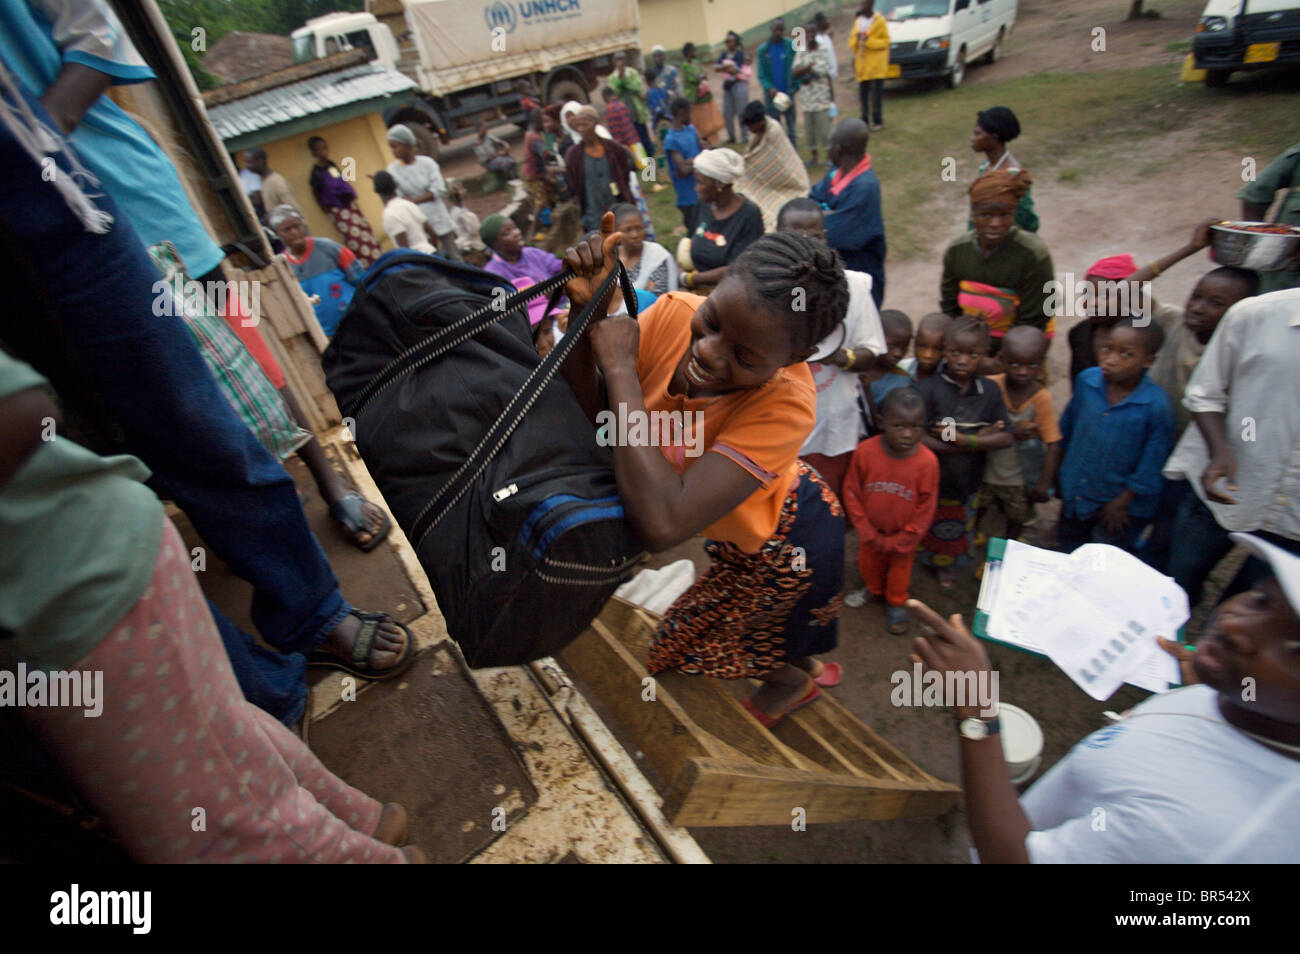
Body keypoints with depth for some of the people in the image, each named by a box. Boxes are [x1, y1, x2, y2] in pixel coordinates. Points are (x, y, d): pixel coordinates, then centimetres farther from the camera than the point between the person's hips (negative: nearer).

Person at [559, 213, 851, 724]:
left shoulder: (784, 404, -41)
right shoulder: (675, 313, -25)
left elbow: (662, 525, -51)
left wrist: (618, 365, -44)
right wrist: (586, 315, -36)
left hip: (786, 547, -5)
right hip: (741, 531, 5)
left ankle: (788, 683, 48)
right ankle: (803, 670, 63)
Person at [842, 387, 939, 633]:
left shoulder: (927, 461, -27)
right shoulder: (865, 451, -25)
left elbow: (925, 510, -16)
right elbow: (852, 494, -13)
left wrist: (896, 542, -12)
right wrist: (868, 534, -12)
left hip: (903, 535, -2)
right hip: (871, 532, 2)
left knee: (900, 569, 22)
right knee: (867, 563, 26)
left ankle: (896, 603, 50)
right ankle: (873, 590, 56)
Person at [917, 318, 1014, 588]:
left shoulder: (989, 391, -7)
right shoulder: (928, 389, -20)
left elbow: (1006, 438, -10)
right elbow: (919, 439, -25)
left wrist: (960, 438, -24)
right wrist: (977, 441, -22)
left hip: (968, 478, 4)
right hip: (931, 478, -4)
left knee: (957, 529, 25)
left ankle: (945, 564, 51)